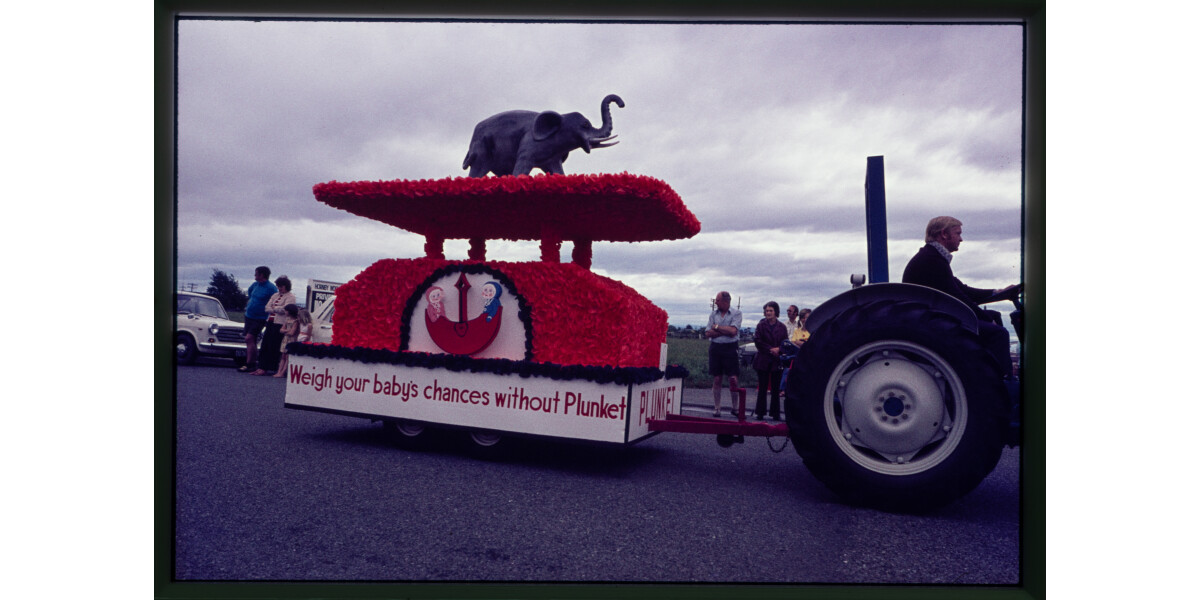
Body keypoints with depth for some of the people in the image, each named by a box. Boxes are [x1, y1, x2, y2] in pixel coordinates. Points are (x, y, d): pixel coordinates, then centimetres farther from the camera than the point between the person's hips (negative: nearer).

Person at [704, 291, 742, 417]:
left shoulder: (736, 313, -1)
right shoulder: (713, 314, 9)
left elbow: (733, 331, -15)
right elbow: (707, 333, 0)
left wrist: (717, 327, -5)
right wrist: (726, 331, -9)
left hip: (730, 348, -3)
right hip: (715, 348, 3)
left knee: (733, 379, -4)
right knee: (717, 379, 5)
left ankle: (735, 408, 9)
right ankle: (716, 408, 12)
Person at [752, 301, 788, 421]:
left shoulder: (782, 327, 5)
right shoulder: (761, 325, 2)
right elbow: (758, 342, -4)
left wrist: (778, 349, -15)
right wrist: (770, 349, -13)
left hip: (777, 361, 1)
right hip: (763, 360, -1)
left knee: (775, 388, 5)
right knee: (762, 387, 2)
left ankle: (775, 413, 12)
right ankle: (760, 413, 9)